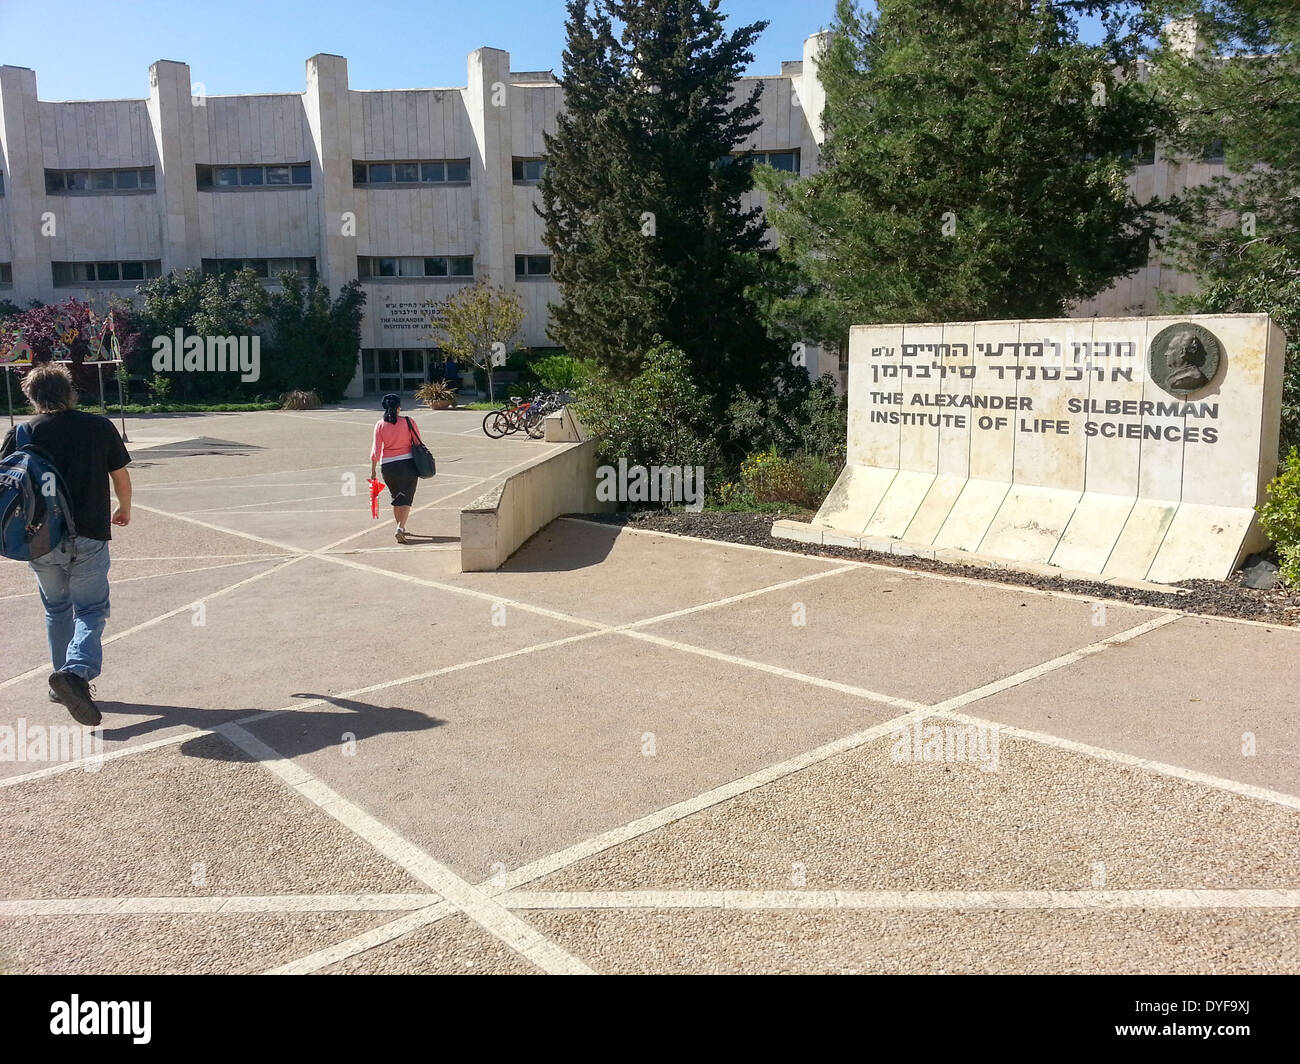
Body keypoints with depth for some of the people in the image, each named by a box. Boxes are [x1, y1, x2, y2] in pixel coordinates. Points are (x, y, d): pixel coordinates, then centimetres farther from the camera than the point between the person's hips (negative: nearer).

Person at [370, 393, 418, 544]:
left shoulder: (380, 425, -3)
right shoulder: (408, 422, -5)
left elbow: (376, 449, -4)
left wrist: (373, 470, 3)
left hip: (388, 465, 2)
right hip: (408, 463, -2)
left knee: (395, 497, 19)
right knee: (406, 498, 0)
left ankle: (401, 528, 29)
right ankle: (400, 528, -18)